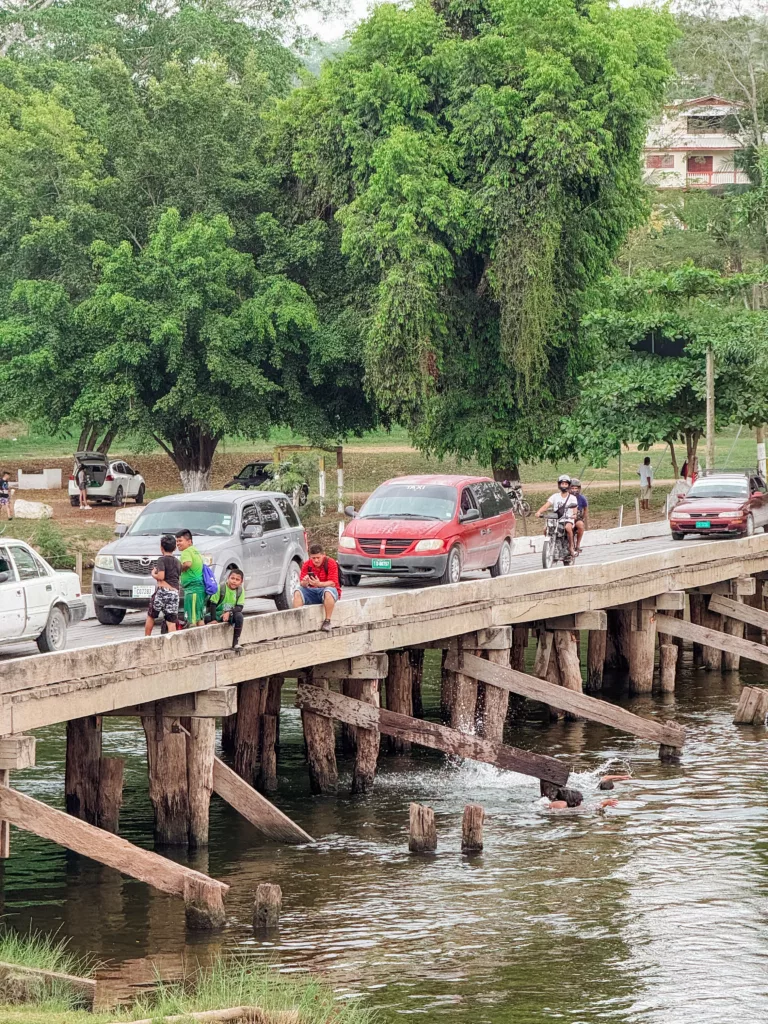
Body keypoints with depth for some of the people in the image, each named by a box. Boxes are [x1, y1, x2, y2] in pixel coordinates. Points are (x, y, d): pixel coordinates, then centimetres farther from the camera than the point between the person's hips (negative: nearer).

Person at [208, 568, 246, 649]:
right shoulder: (221, 587, -15)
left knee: (239, 615, -28)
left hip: (231, 614, 2)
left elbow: (240, 607, -10)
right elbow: (213, 604, -13)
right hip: (218, 614, -2)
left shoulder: (240, 591, -6)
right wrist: (214, 619, -21)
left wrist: (229, 612, -28)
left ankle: (236, 642, -21)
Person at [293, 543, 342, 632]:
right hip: (312, 592, 4)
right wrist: (305, 582, -32)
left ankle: (327, 621, -34)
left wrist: (319, 584, -37)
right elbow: (302, 584, -5)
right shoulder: (307, 564, 0)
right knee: (298, 592, -22)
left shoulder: (331, 563, -11)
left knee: (328, 592, -39)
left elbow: (333, 583, -18)